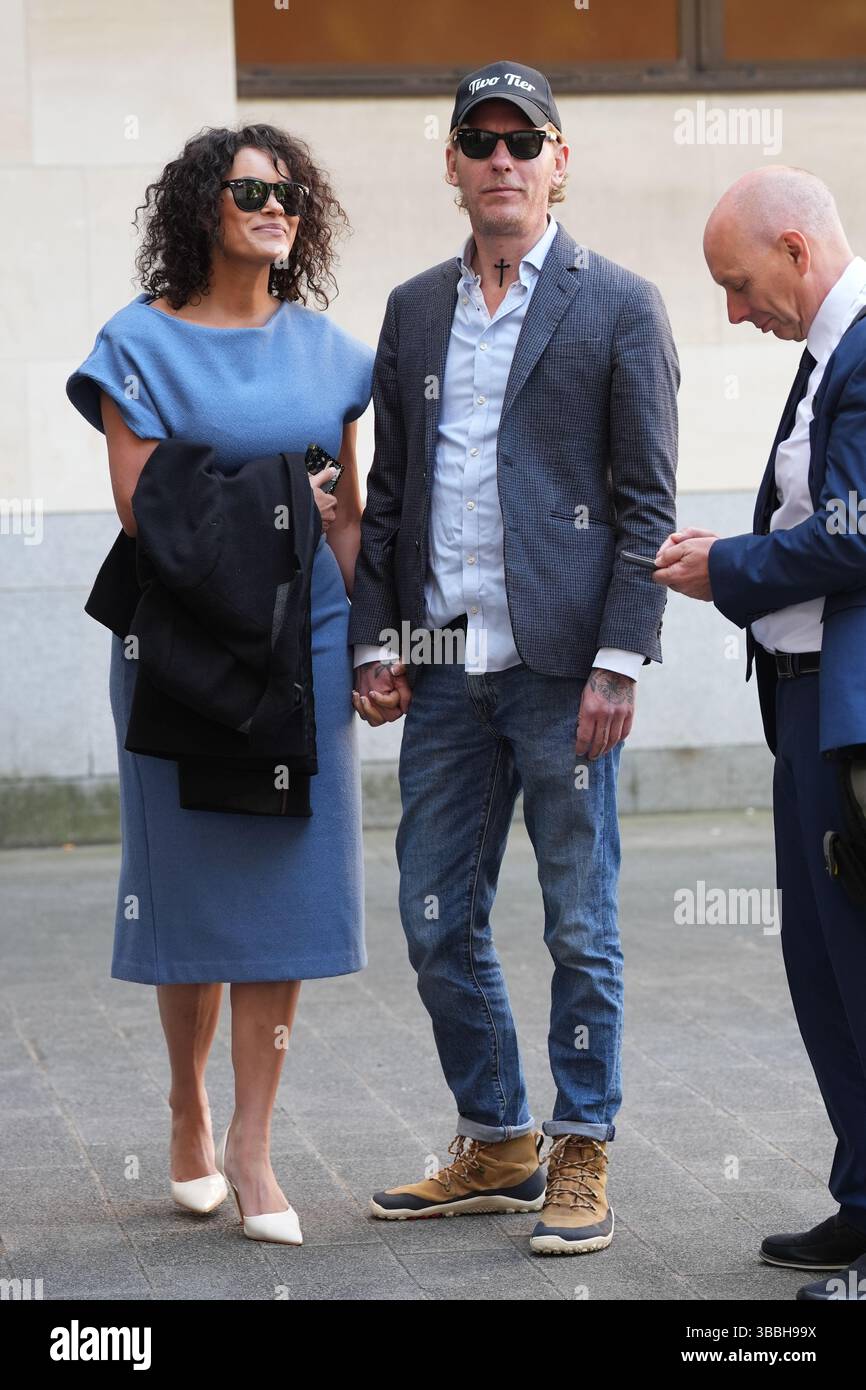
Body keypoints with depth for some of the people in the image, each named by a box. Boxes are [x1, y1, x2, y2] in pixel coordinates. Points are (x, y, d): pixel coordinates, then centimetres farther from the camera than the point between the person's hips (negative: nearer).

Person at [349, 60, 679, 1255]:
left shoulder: (618, 307, -2)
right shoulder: (414, 310, 13)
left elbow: (647, 503, -5)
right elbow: (387, 494, 16)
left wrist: (618, 664, -12)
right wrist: (374, 642, 7)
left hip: (561, 668, -5)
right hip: (445, 669, 5)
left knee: (581, 928, 2)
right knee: (438, 924, 9)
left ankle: (581, 1160, 13)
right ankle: (496, 1150, 23)